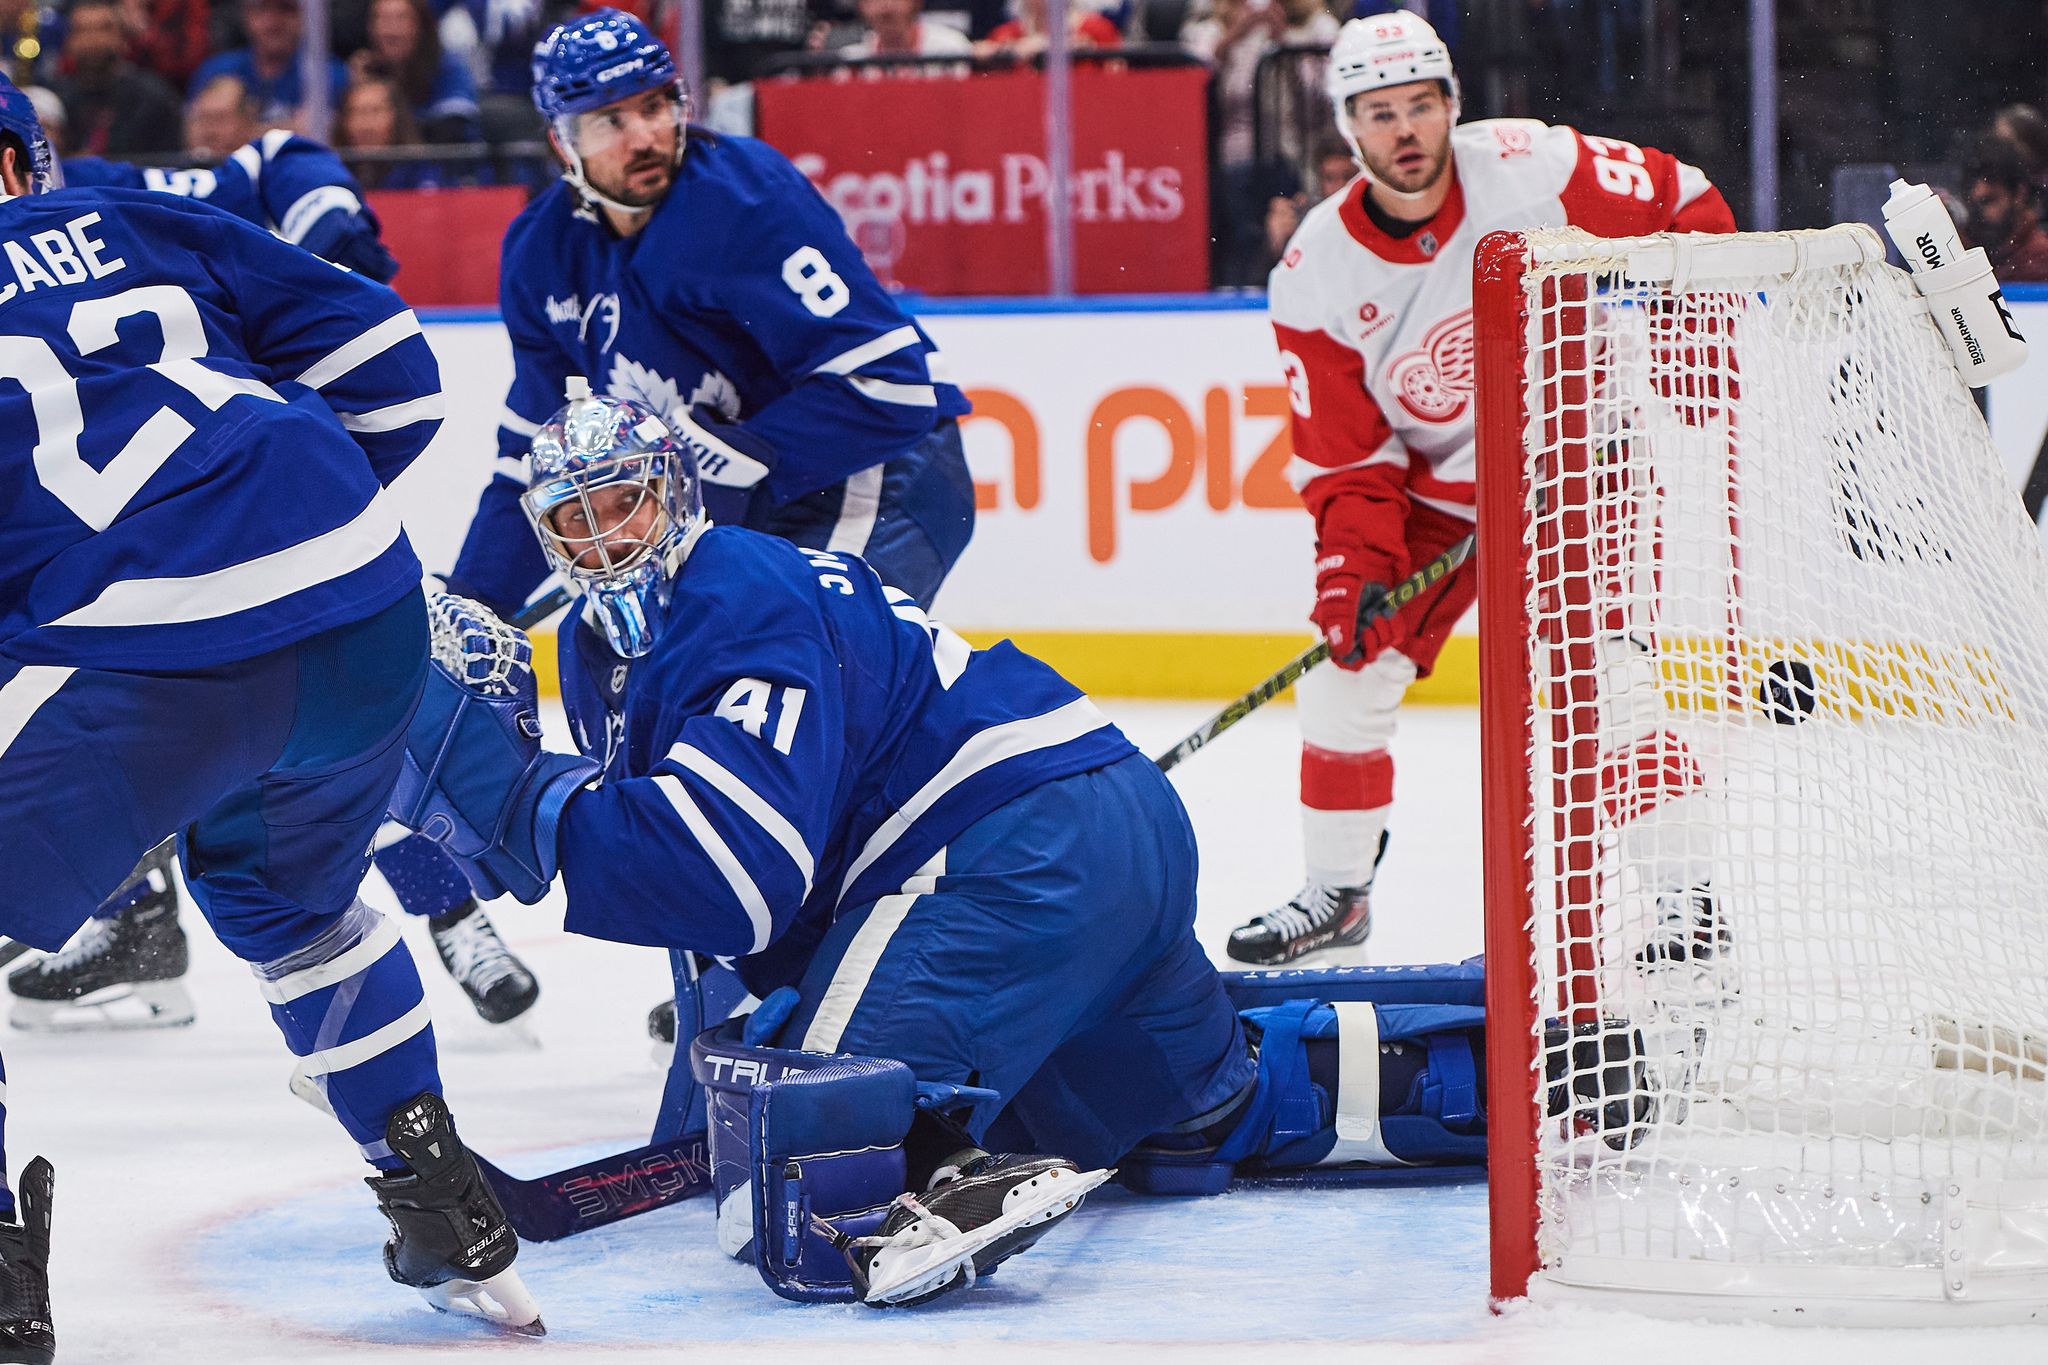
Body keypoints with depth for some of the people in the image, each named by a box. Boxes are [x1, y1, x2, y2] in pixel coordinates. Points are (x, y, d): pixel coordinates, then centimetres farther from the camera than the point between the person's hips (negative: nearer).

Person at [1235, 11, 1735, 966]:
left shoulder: (1530, 169, -21)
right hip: (1435, 485, 3)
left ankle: (1679, 886, -5)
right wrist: (1354, 566, -22)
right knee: (1350, 656, -2)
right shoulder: (1318, 271, -13)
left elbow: (1688, 209, -9)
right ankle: (1335, 890, 16)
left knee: (1603, 667, -17)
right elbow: (1342, 453, -9)